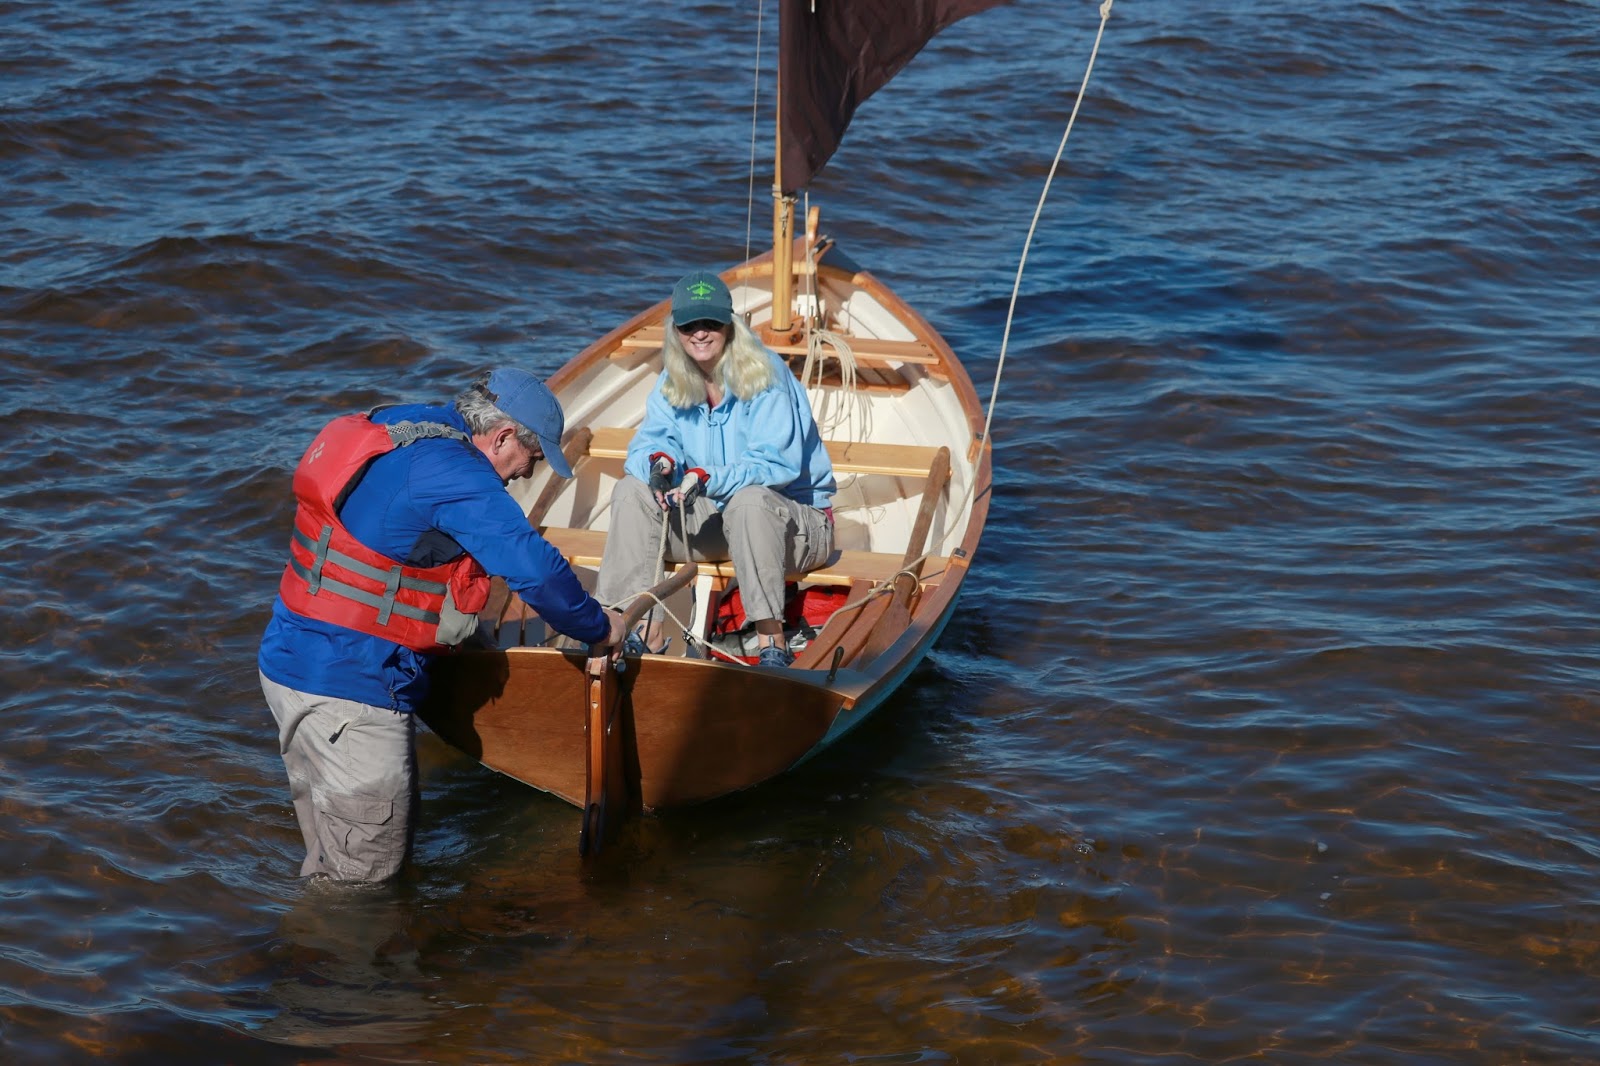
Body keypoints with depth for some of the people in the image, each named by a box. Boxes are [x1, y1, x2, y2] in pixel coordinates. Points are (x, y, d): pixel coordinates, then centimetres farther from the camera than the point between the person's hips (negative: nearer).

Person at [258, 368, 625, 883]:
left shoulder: (400, 426, 13)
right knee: (365, 874, 2)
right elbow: (535, 568, -24)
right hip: (351, 685, -10)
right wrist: (598, 627, -7)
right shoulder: (450, 470, -16)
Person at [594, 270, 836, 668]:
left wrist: (708, 478, -38)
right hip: (715, 518, 6)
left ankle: (772, 645, -38)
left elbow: (779, 465, -24)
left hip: (798, 519, -6)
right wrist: (658, 461, -29)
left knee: (749, 498, -39)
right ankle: (641, 629, -18)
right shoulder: (673, 382, 2)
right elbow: (646, 443, -3)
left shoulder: (763, 374, -17)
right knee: (632, 490, -12)